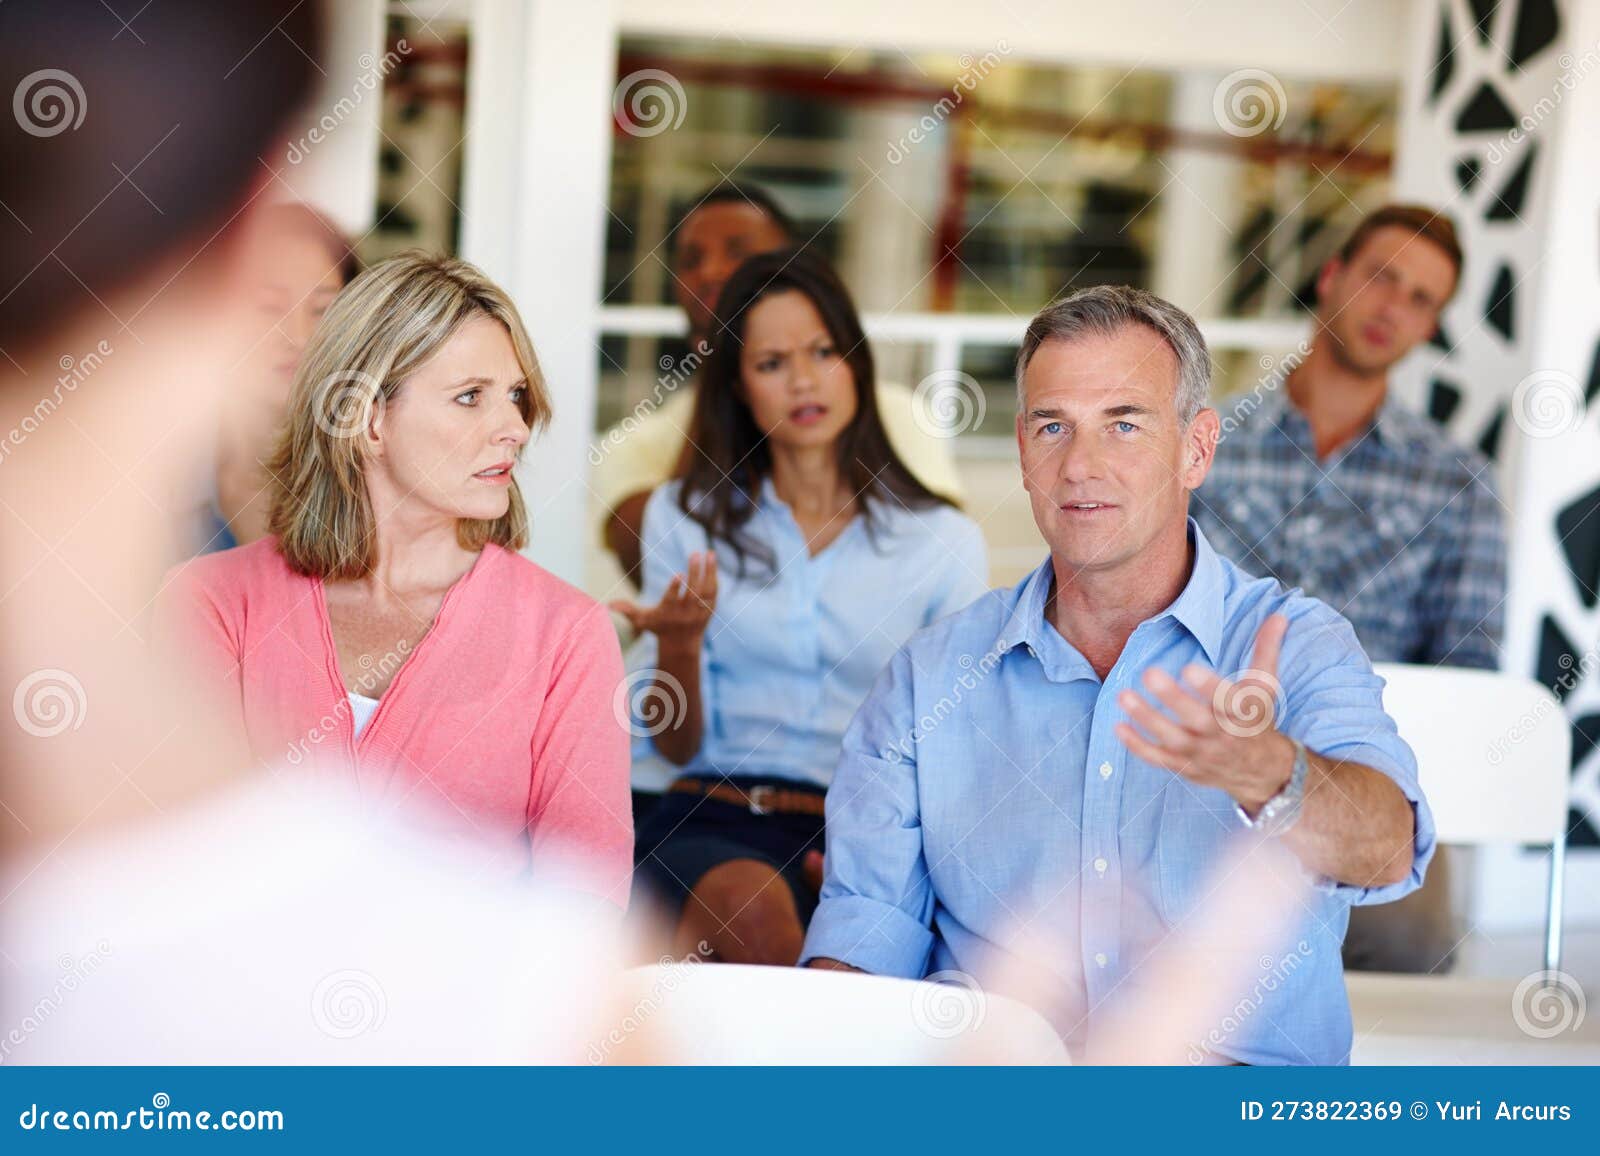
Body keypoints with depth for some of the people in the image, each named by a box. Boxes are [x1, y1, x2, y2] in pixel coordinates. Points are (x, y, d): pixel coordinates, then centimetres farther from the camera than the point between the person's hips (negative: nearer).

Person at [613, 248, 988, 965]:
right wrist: (677, 642, -10)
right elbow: (676, 745, 11)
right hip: (712, 820, 1)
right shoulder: (684, 518, 13)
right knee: (746, 900, -36)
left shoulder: (943, 543, 10)